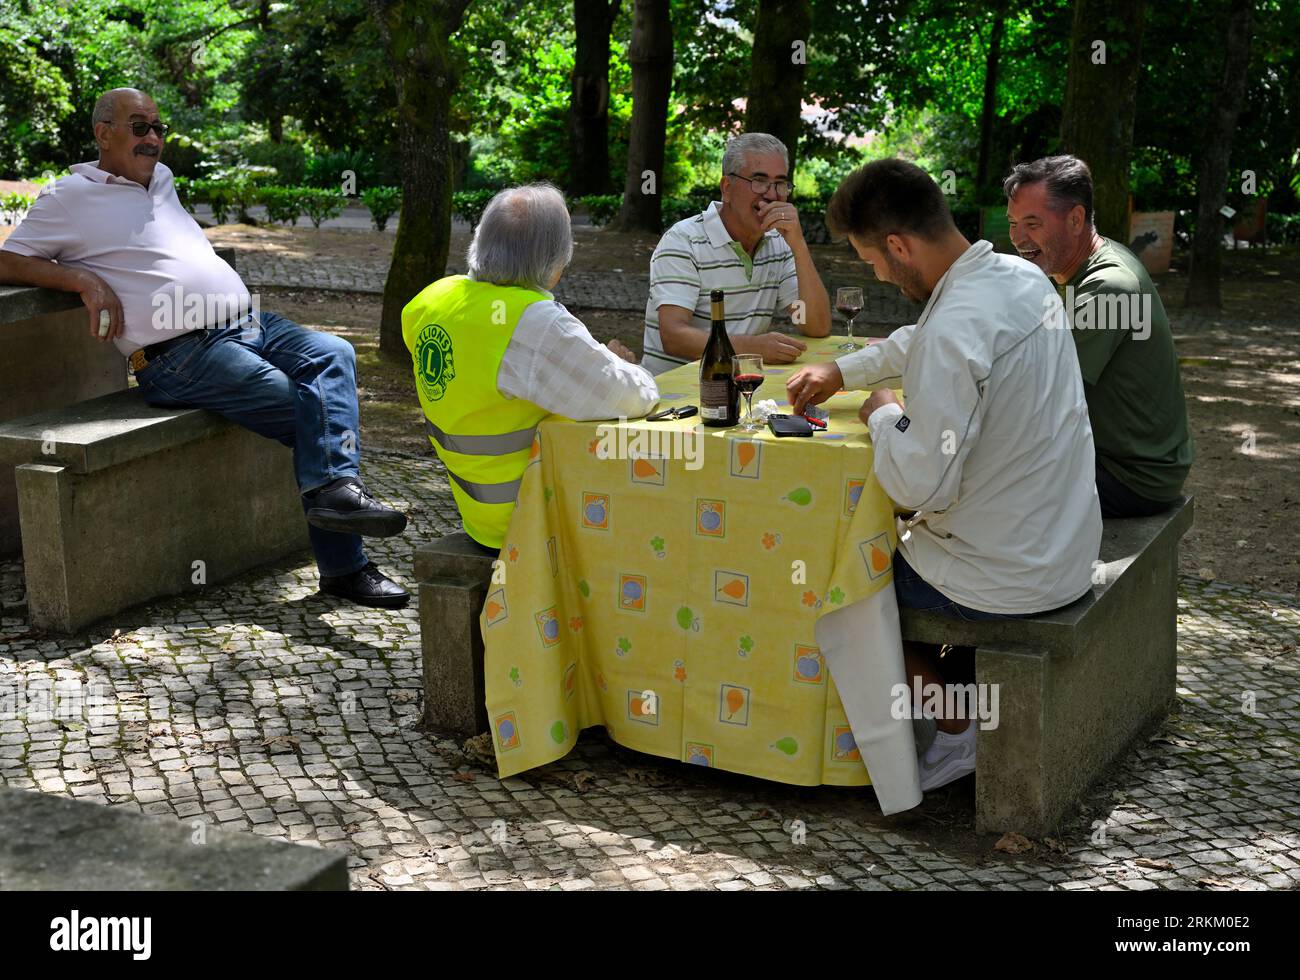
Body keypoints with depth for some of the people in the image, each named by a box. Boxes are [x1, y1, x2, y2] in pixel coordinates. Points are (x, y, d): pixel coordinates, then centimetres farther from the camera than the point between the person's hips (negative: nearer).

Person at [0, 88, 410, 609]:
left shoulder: (160, 178, 25)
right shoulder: (73, 197, 3)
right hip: (183, 354, -7)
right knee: (306, 414, -21)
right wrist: (84, 279, -14)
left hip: (248, 324, 7)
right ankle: (343, 565, -20)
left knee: (332, 353, -19)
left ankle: (335, 486, -29)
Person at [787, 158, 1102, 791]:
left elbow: (922, 484, -26)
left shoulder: (955, 329, -28)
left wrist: (883, 413, -9)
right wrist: (840, 371, 18)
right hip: (1071, 548, 9)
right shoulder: (1022, 277, 1)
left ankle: (955, 734, 21)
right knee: (893, 538, 29)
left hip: (1006, 579, -8)